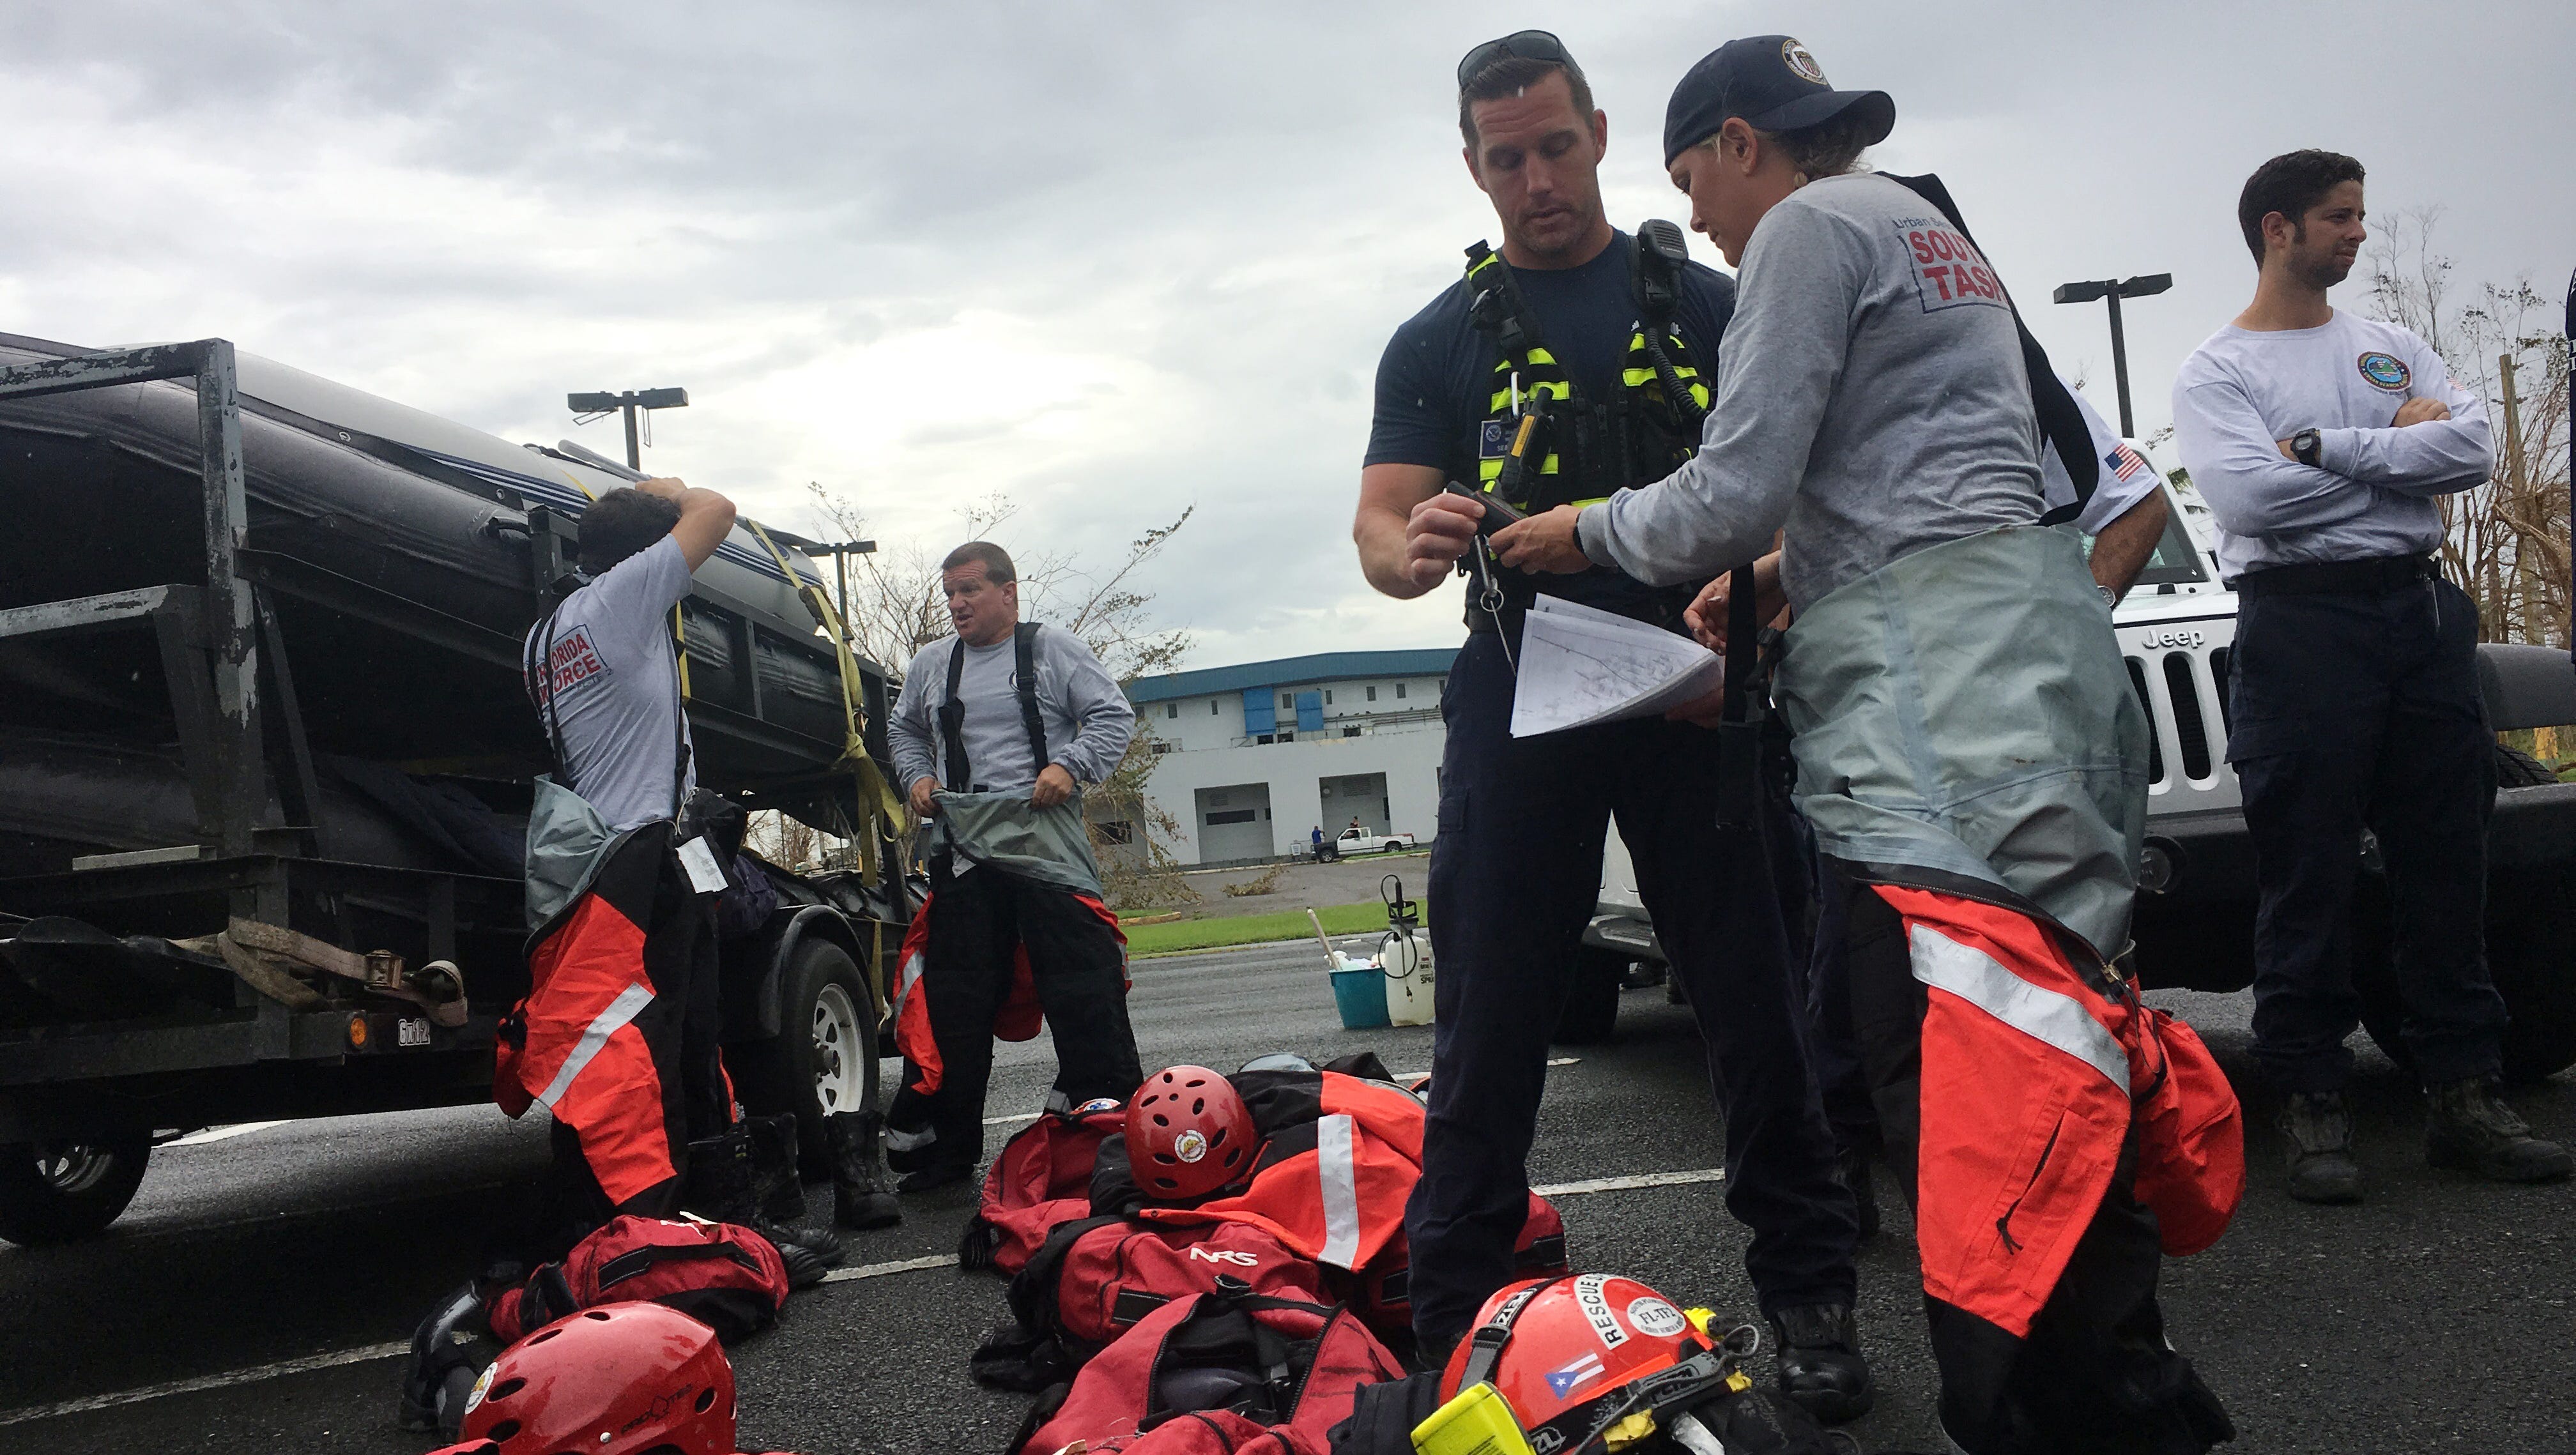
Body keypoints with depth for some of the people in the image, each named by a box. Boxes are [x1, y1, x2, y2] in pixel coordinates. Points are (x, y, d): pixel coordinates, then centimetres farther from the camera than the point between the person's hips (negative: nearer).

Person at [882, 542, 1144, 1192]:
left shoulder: (1054, 649, 3)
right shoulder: (931, 665, 16)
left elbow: (1113, 717, 1)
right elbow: (904, 730, 32)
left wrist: (1070, 766, -13)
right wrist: (918, 776, 13)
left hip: (1044, 839, -4)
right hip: (963, 847, 4)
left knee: (1083, 988, -7)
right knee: (954, 998, 6)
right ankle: (946, 1147, 16)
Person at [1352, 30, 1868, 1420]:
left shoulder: (1703, 303, 10)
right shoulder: (1442, 340, 10)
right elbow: (1379, 523, 3)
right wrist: (1411, 550, -23)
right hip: (1521, 695, 0)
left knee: (1755, 996, 4)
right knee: (1490, 1023, 2)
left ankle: (1808, 1298, 18)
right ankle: (1452, 1325, 13)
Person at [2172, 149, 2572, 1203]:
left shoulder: (2389, 347, 17)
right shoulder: (2215, 371, 2)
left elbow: (2474, 447, 0)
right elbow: (2249, 494, -16)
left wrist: (2327, 447, -9)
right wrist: (2397, 449, -5)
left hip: (2419, 611, 5)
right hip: (2300, 622, -5)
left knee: (2446, 866, 6)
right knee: (2307, 878, -2)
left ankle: (2464, 1096, 14)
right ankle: (2313, 1105, 6)